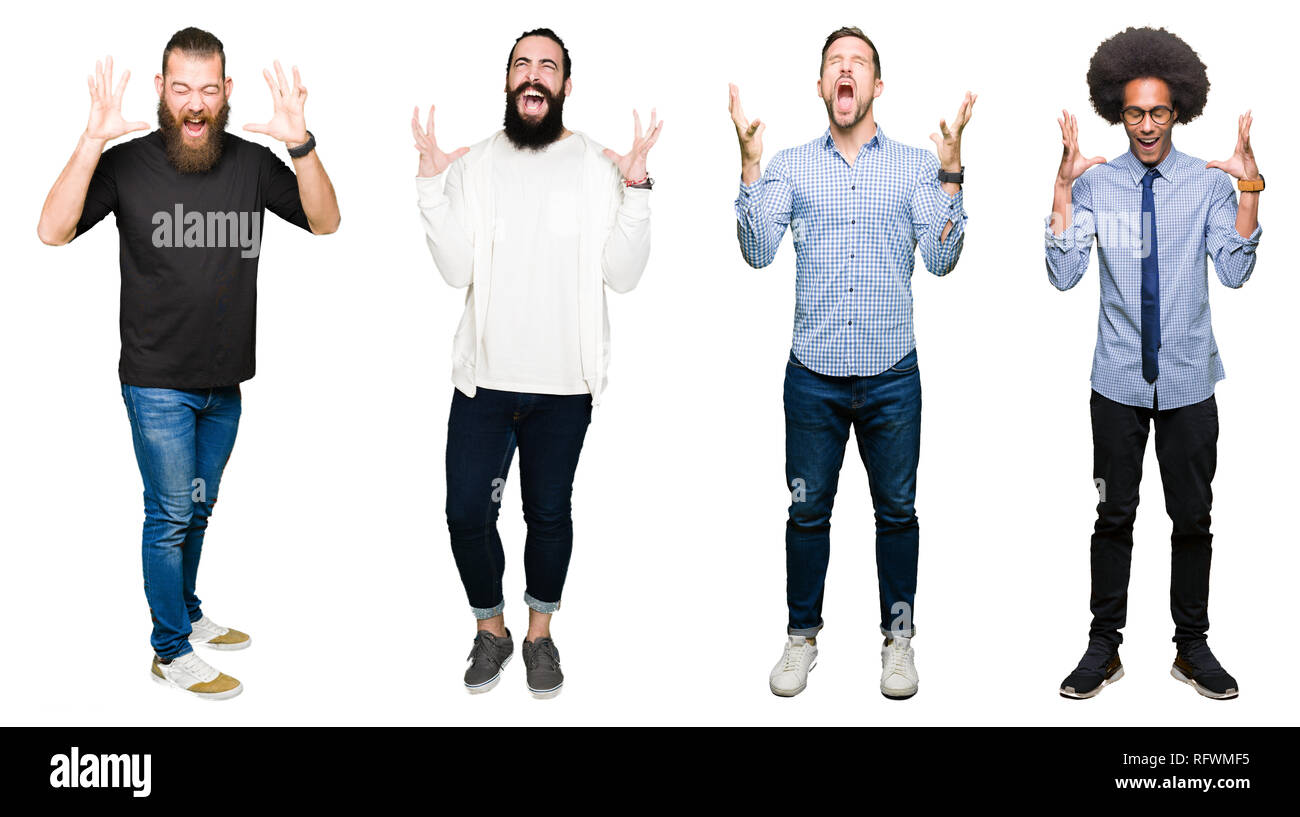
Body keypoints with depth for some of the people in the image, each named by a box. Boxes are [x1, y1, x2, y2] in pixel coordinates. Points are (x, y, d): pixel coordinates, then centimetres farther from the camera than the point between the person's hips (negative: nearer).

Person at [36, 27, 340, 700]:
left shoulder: (252, 163, -1)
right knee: (171, 515, 2)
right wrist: (92, 142, -31)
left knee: (196, 510, 20)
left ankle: (188, 616, 38)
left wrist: (301, 145, -25)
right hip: (157, 383, -4)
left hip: (224, 383, 4)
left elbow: (324, 222, -9)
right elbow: (53, 231, -19)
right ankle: (171, 652, 17)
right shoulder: (128, 164, -10)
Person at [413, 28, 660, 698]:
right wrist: (430, 184, -10)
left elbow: (622, 275, -6)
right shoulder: (473, 165, 5)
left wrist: (635, 188, -14)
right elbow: (457, 269, -4)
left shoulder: (598, 166, 1)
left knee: (549, 514, 10)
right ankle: (490, 630, 26)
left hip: (564, 383, -1)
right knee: (466, 514, 2)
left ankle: (540, 634, 31)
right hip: (485, 378, 1)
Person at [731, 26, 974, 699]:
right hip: (813, 375, 0)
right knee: (807, 511, 8)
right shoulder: (790, 165, 5)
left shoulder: (915, 165, 5)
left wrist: (950, 170, -10)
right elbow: (758, 252, -6)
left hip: (892, 376, 0)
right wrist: (750, 163, -12)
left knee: (897, 511, 9)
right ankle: (801, 636, 23)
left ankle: (897, 637, 24)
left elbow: (941, 260, -3)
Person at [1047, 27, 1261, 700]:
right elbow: (1064, 275, -10)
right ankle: (1104, 646, 18)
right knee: (1114, 516, 7)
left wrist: (1249, 187, -18)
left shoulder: (1209, 183, -1)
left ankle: (1192, 645, 22)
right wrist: (1063, 185, -18)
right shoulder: (1095, 183, -1)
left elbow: (1234, 272, -10)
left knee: (1192, 517, 8)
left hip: (1188, 380, 1)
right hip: (1119, 380, 0)